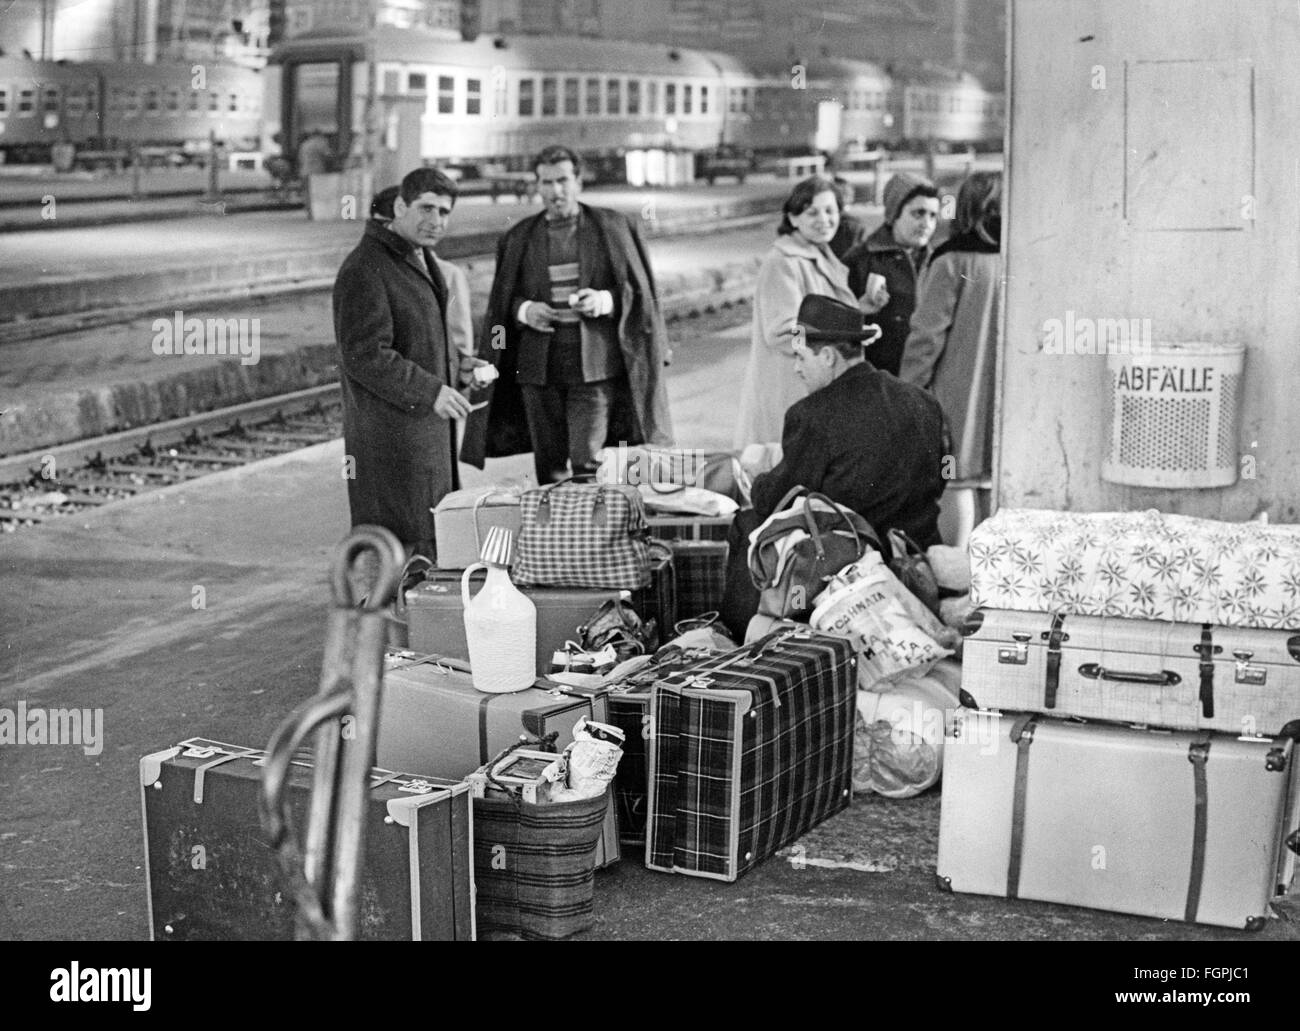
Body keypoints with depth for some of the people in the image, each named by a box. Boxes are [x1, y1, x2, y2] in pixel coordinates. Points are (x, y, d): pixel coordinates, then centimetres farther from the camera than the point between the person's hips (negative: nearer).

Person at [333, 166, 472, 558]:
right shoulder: (364, 270, -18)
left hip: (427, 422, 10)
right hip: (389, 434, -10)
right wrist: (430, 391, -22)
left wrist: (459, 372, 18)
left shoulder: (422, 261, 16)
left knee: (435, 534, 16)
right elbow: (363, 356, -23)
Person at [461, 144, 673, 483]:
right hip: (538, 366, 3)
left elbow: (641, 290, 6)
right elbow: (501, 303, 15)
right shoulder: (518, 239, 12)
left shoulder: (613, 227, 7)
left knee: (587, 465, -12)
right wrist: (524, 310, -6)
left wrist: (605, 301, -12)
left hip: (596, 364, -2)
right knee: (549, 468, 5)